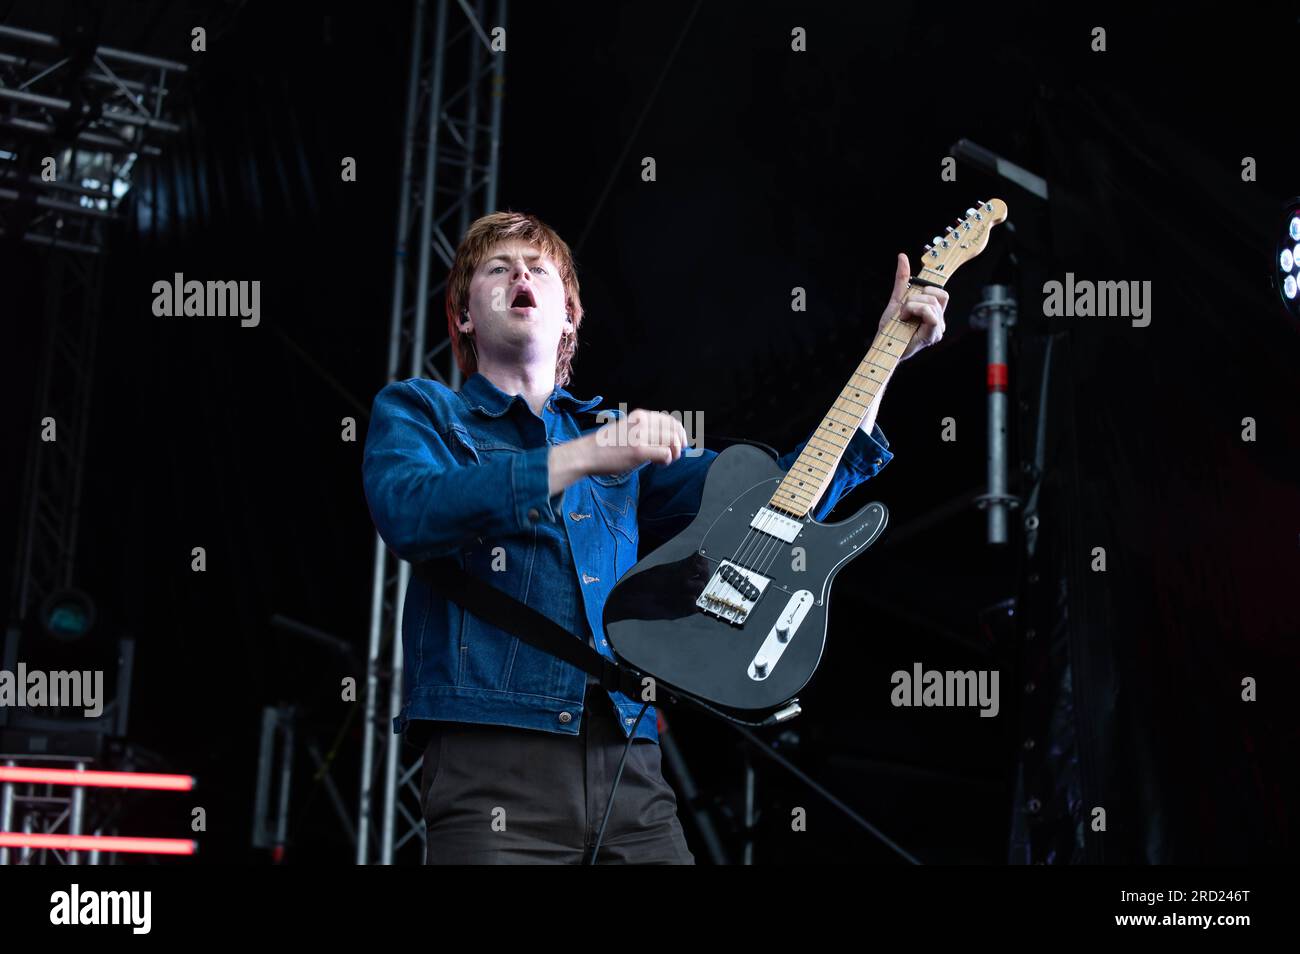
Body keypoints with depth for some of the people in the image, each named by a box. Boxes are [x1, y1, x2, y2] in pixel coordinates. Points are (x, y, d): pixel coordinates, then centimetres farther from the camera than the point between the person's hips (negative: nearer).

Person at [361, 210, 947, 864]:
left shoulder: (625, 439, 22)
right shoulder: (416, 411, 11)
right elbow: (406, 513, -12)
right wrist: (583, 456, -18)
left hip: (631, 766, 4)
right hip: (492, 759, -4)